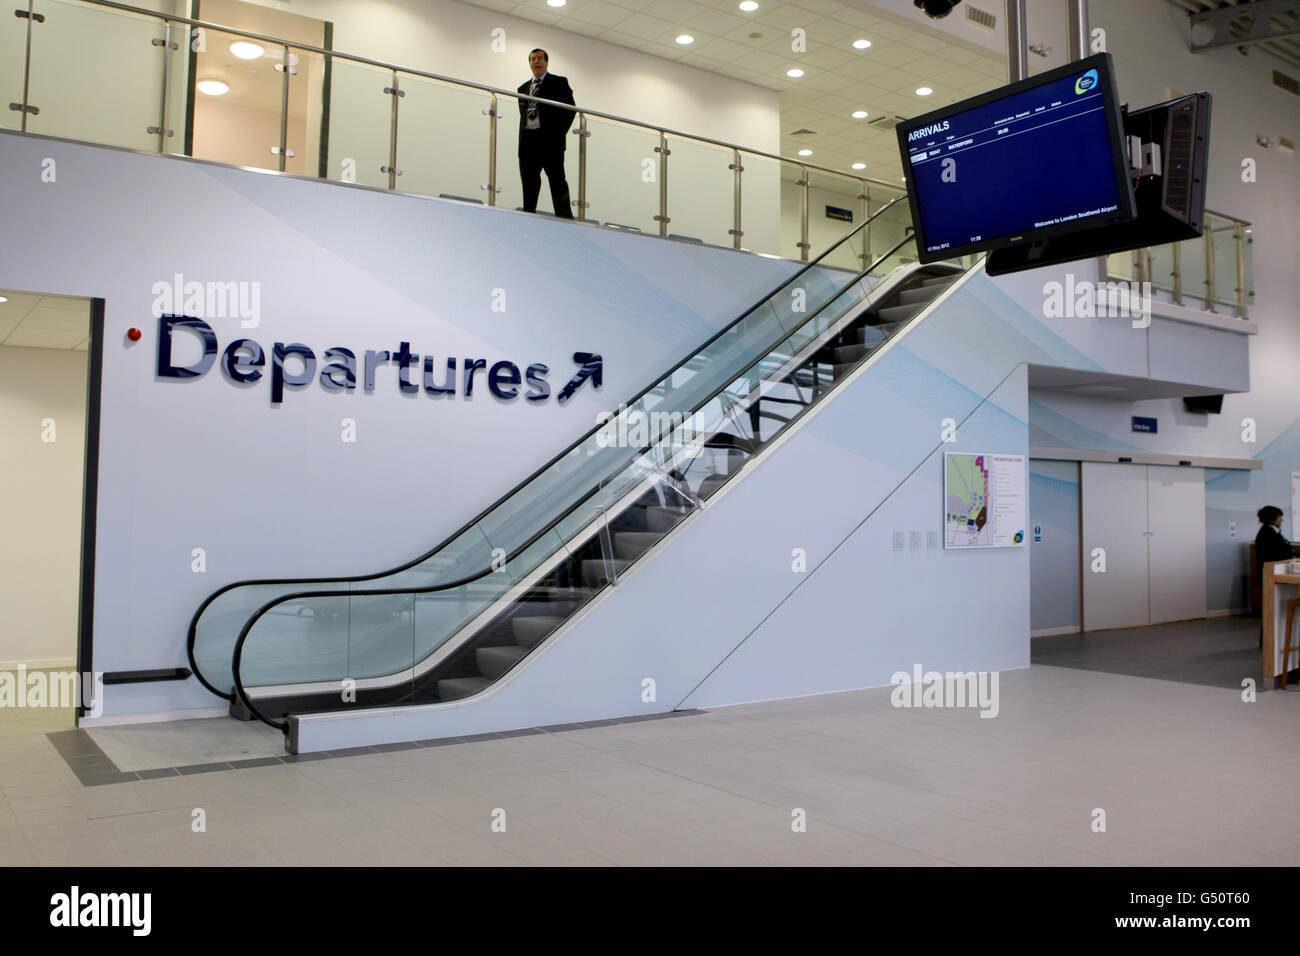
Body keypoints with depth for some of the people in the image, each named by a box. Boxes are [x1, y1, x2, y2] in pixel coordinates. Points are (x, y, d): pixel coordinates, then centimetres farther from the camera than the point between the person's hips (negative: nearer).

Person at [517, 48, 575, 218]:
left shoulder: (559, 83, 7)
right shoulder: (523, 88, 22)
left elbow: (570, 108, 0)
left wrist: (560, 132, -8)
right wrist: (522, 138, 10)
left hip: (550, 140, -5)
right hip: (527, 141, 5)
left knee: (557, 181, -8)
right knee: (529, 183, 4)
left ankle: (565, 219, -11)